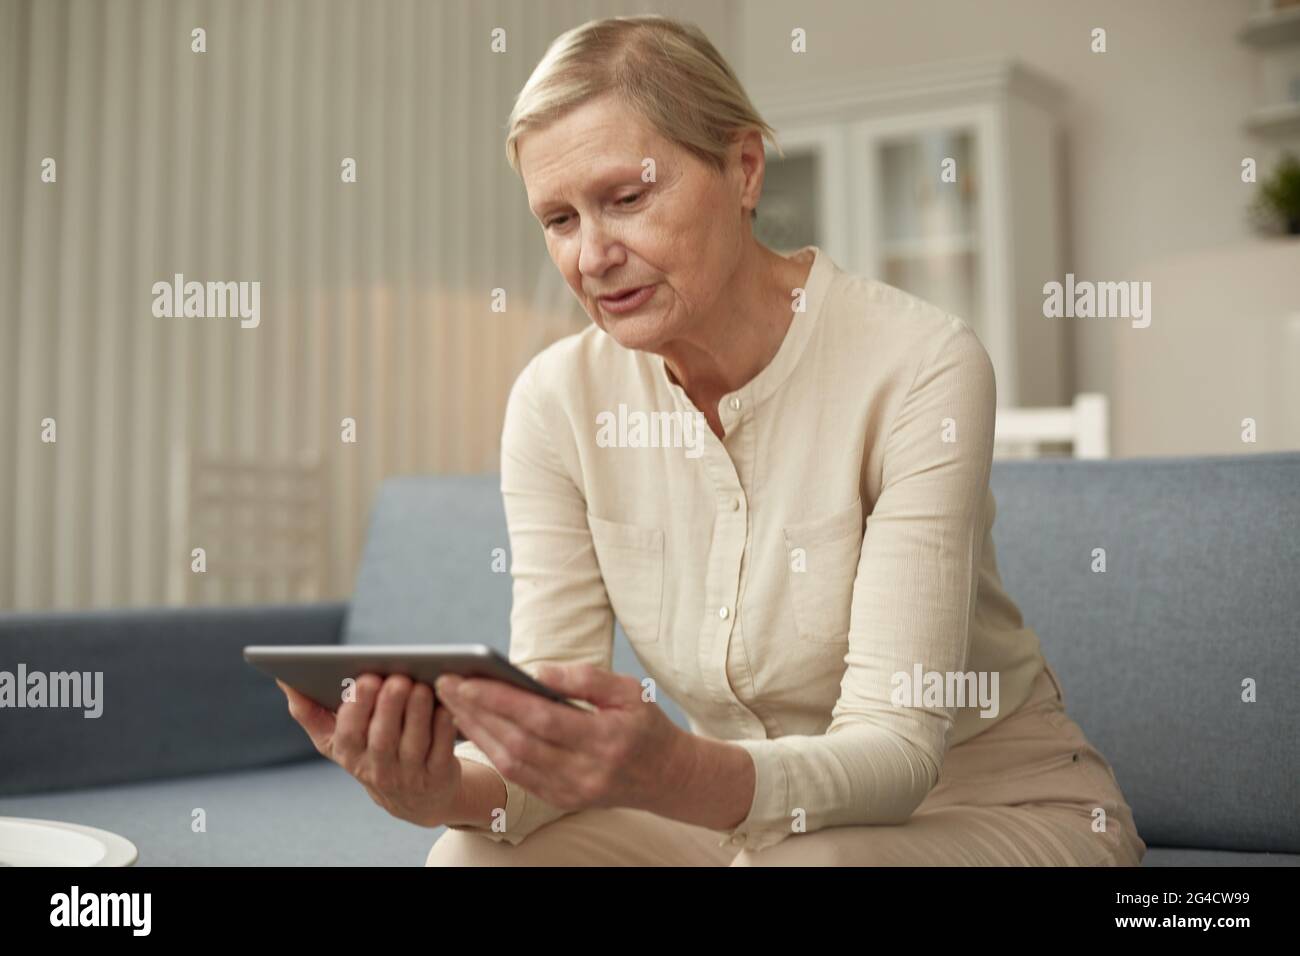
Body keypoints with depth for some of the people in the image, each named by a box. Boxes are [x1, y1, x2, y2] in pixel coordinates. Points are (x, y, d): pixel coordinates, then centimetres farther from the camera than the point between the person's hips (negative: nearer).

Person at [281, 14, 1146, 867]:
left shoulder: (918, 367, -23)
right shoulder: (556, 400, -8)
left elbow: (896, 745, -26)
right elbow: (555, 717, -11)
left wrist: (674, 775, -46)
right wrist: (445, 787, -34)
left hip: (995, 805, -2)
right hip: (740, 812, 3)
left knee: (805, 862, -34)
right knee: (477, 853, -22)